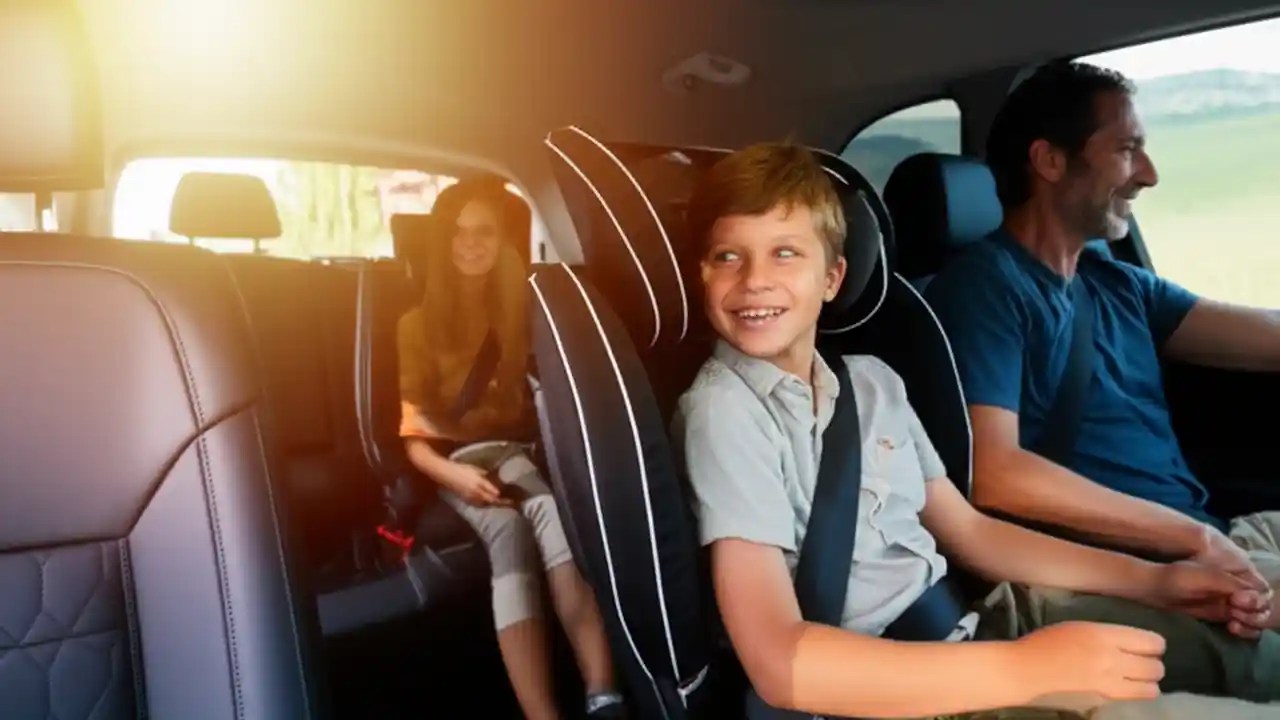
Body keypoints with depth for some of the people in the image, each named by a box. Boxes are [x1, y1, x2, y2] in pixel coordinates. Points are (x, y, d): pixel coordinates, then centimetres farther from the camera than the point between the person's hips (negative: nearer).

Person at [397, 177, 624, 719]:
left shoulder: (526, 313, 21)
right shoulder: (419, 324, 13)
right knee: (509, 529, -38)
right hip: (460, 465, -1)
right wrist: (454, 473, -16)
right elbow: (414, 435, 4)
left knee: (552, 516, -36)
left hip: (523, 455, 2)